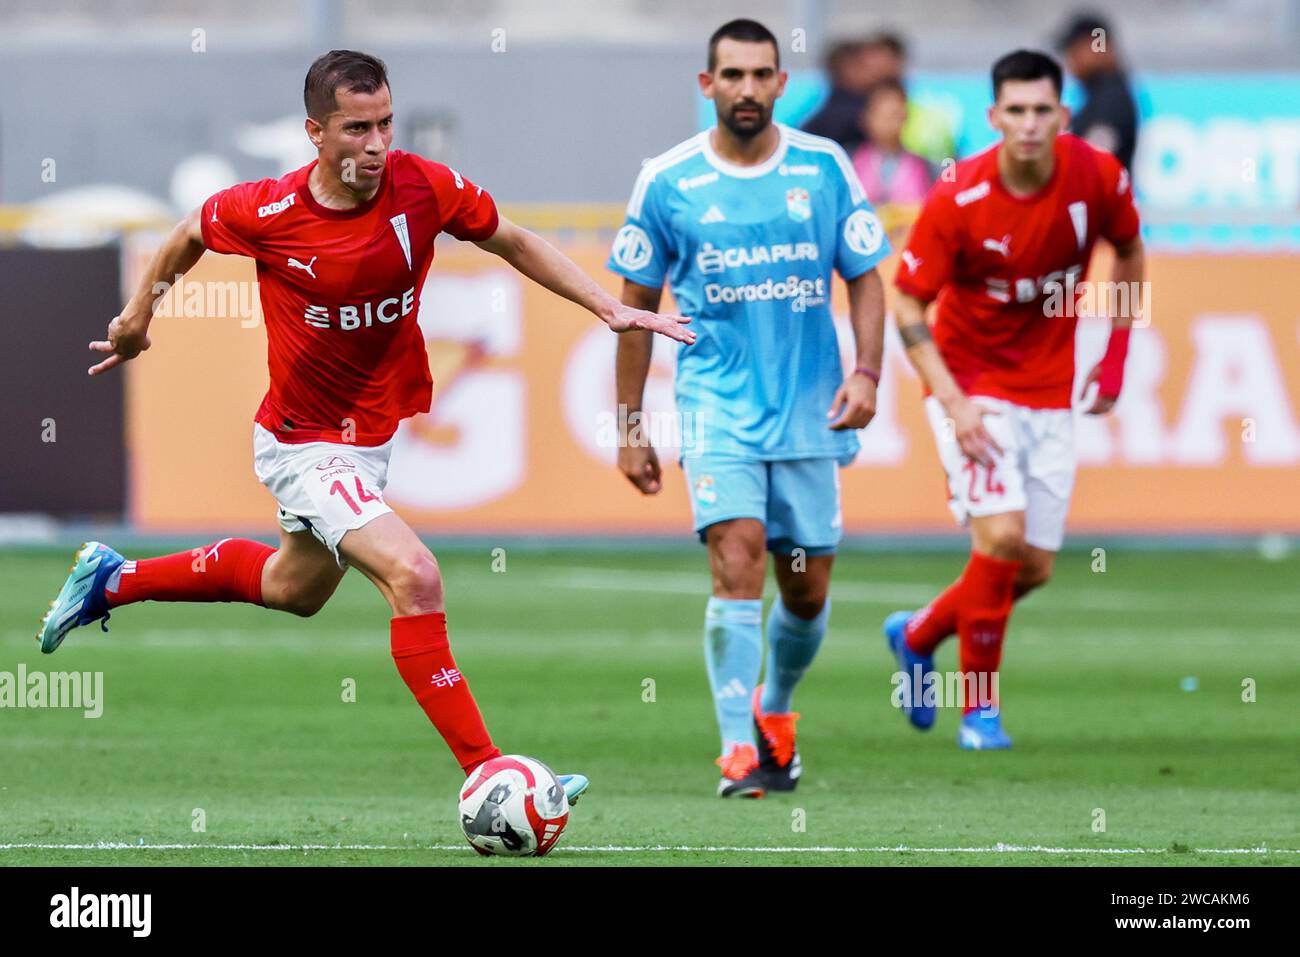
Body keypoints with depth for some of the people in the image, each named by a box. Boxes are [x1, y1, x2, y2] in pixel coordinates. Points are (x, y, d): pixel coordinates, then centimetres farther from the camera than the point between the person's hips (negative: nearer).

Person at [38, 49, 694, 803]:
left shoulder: (425, 188, -16)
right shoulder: (267, 213, -23)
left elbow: (513, 241, 0)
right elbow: (192, 234, -1)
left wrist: (609, 308, -8)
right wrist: (139, 316, 12)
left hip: (374, 436, 6)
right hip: (304, 448, -6)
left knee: (294, 588, 29)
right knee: (415, 576, -25)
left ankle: (114, 580, 49)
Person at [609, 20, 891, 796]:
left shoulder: (825, 168, 2)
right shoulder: (667, 182, -1)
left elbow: (865, 279, 8)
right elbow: (636, 304, 6)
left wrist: (865, 372, -8)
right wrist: (630, 428, 5)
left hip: (809, 411, 2)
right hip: (717, 404, -2)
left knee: (807, 590, 7)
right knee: (737, 556, -20)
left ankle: (775, 709, 36)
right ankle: (740, 749, -20)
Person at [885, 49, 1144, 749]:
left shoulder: (1098, 177, -12)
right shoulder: (958, 198, -20)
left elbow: (1128, 252, 10)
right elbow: (906, 305, -12)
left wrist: (1117, 355, 8)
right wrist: (954, 404, -21)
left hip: (1049, 392, 4)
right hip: (970, 381, -4)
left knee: (1034, 569, 5)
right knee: (1002, 535, -21)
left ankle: (917, 636, 33)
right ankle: (980, 709, -4)